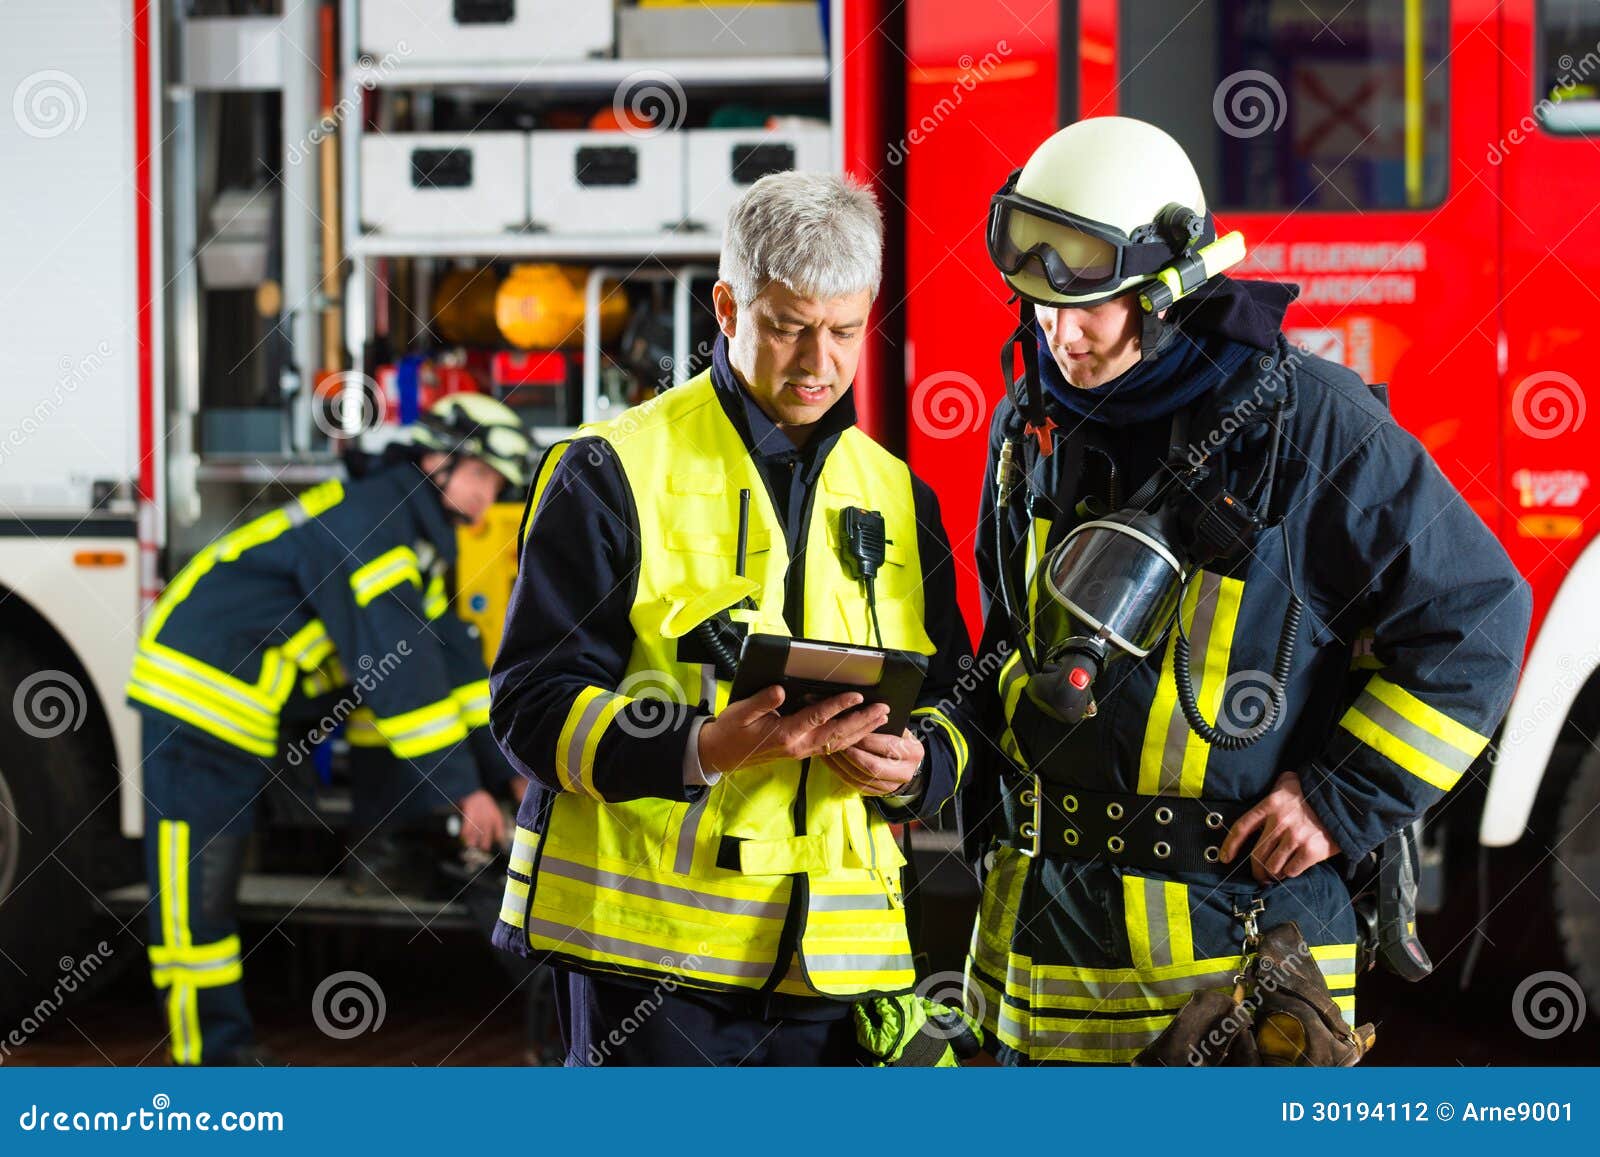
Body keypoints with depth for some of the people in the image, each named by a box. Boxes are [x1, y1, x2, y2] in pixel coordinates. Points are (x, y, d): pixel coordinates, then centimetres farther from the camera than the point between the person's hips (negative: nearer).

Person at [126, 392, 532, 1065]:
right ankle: (207, 1055, -2)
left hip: (245, 718, 10)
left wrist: (505, 770, 6)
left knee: (215, 879, 14)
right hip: (199, 693, -10)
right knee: (194, 882, -5)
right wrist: (461, 789, -24)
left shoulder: (419, 540, 12)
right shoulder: (366, 522, -21)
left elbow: (447, 661, 14)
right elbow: (398, 672, -26)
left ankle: (229, 1049, 19)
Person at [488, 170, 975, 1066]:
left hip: (836, 953, 5)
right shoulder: (616, 473, -1)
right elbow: (533, 705, -6)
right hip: (651, 937, -5)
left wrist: (912, 764, -6)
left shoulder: (897, 496, 15)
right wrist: (707, 747, -23)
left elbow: (950, 705, 19)